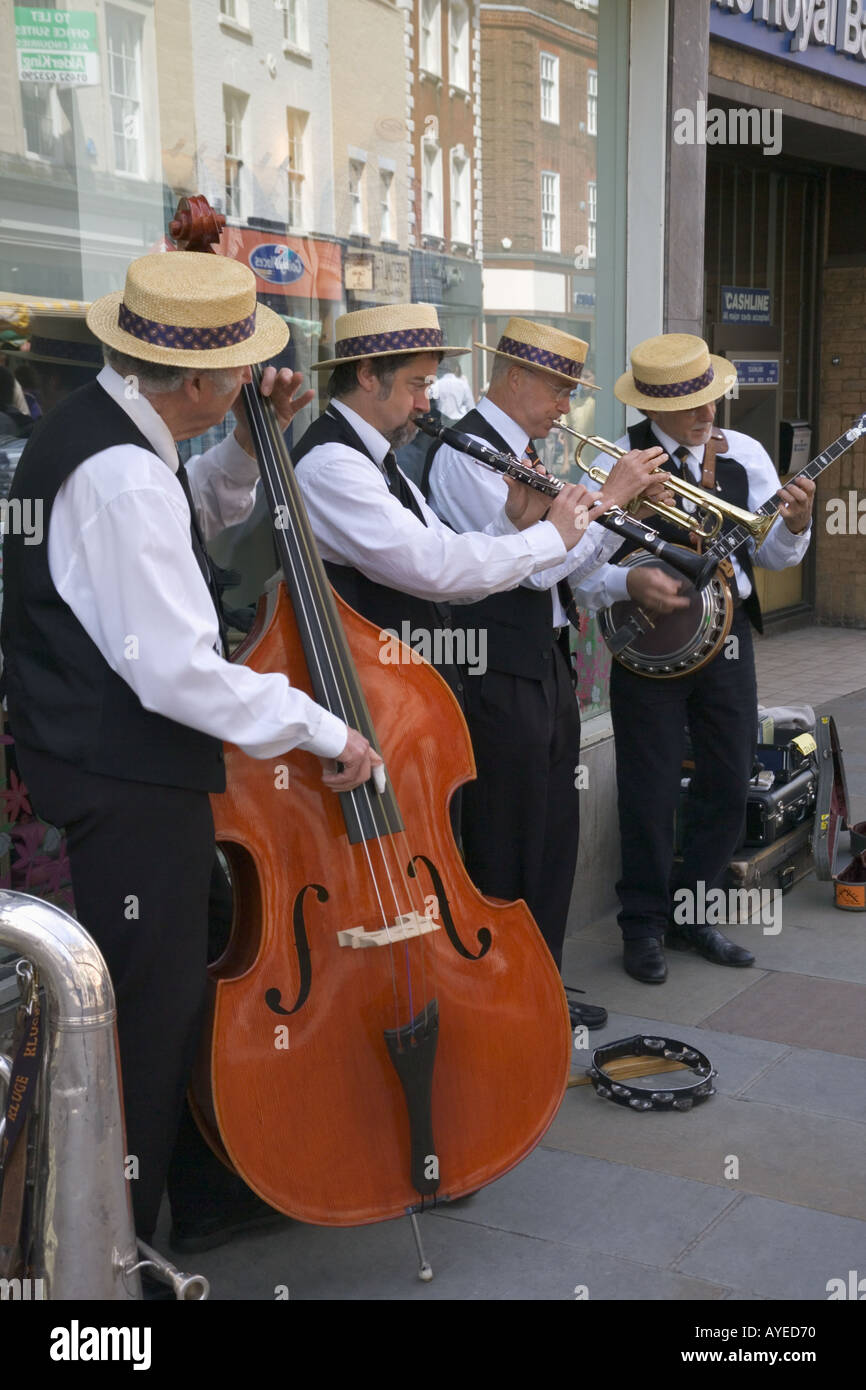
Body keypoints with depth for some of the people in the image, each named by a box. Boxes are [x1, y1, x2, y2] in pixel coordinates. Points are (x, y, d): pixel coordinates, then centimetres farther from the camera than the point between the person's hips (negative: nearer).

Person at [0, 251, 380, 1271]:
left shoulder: (96, 425, 8)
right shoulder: (123, 477, -25)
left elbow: (187, 527, 26)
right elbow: (178, 670, -28)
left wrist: (246, 449, 10)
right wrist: (326, 732, -18)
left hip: (112, 762, 11)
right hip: (127, 792, -11)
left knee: (182, 981, 21)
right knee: (145, 1016, 2)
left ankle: (208, 1194, 38)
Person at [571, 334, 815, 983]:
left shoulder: (745, 454, 3)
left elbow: (771, 555, 5)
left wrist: (794, 525, -15)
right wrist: (629, 582, -30)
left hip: (727, 636, 4)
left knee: (730, 790, 11)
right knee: (651, 794, 3)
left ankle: (687, 912, 29)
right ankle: (643, 926, 20)